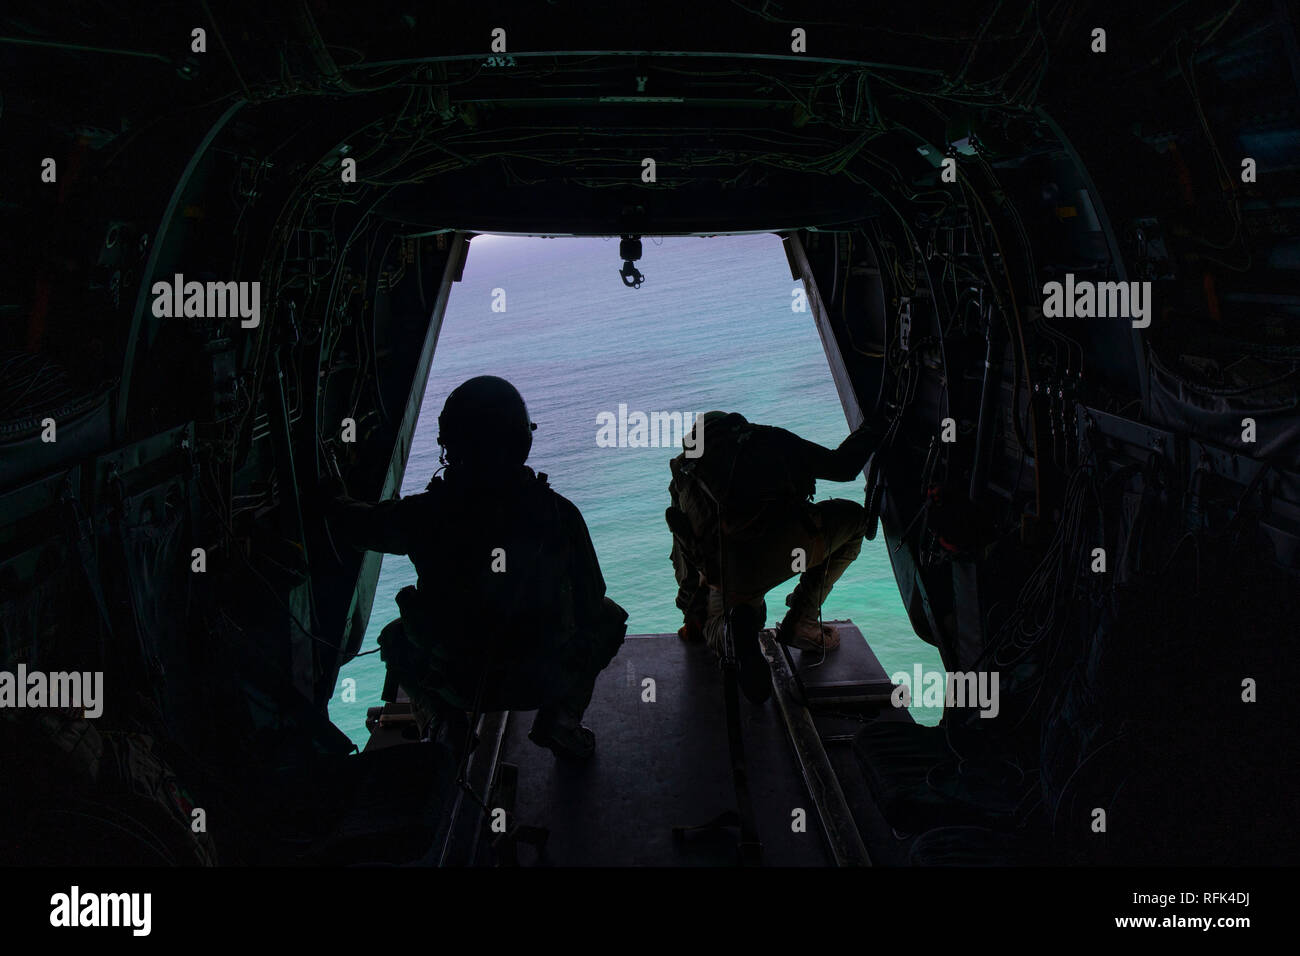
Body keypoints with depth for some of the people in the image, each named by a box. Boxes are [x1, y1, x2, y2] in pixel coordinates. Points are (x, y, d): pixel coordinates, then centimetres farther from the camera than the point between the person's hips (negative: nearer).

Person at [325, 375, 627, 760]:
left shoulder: (423, 516, -16)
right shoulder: (559, 513, -17)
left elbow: (354, 523, 5)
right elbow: (589, 600, -5)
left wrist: (331, 501, 29)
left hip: (456, 685, 1)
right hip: (546, 680, -1)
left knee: (397, 637, 34)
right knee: (608, 618, 28)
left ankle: (443, 724, 15)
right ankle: (560, 721, 13)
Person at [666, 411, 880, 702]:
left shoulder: (684, 471, 31)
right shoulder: (768, 438, 25)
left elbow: (683, 555, 32)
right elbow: (842, 466, 21)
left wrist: (693, 613, 42)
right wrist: (869, 432, 41)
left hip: (725, 572, 2)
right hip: (785, 540, -2)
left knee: (716, 625, 33)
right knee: (852, 518, 27)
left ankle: (735, 621, -10)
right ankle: (799, 624, 17)